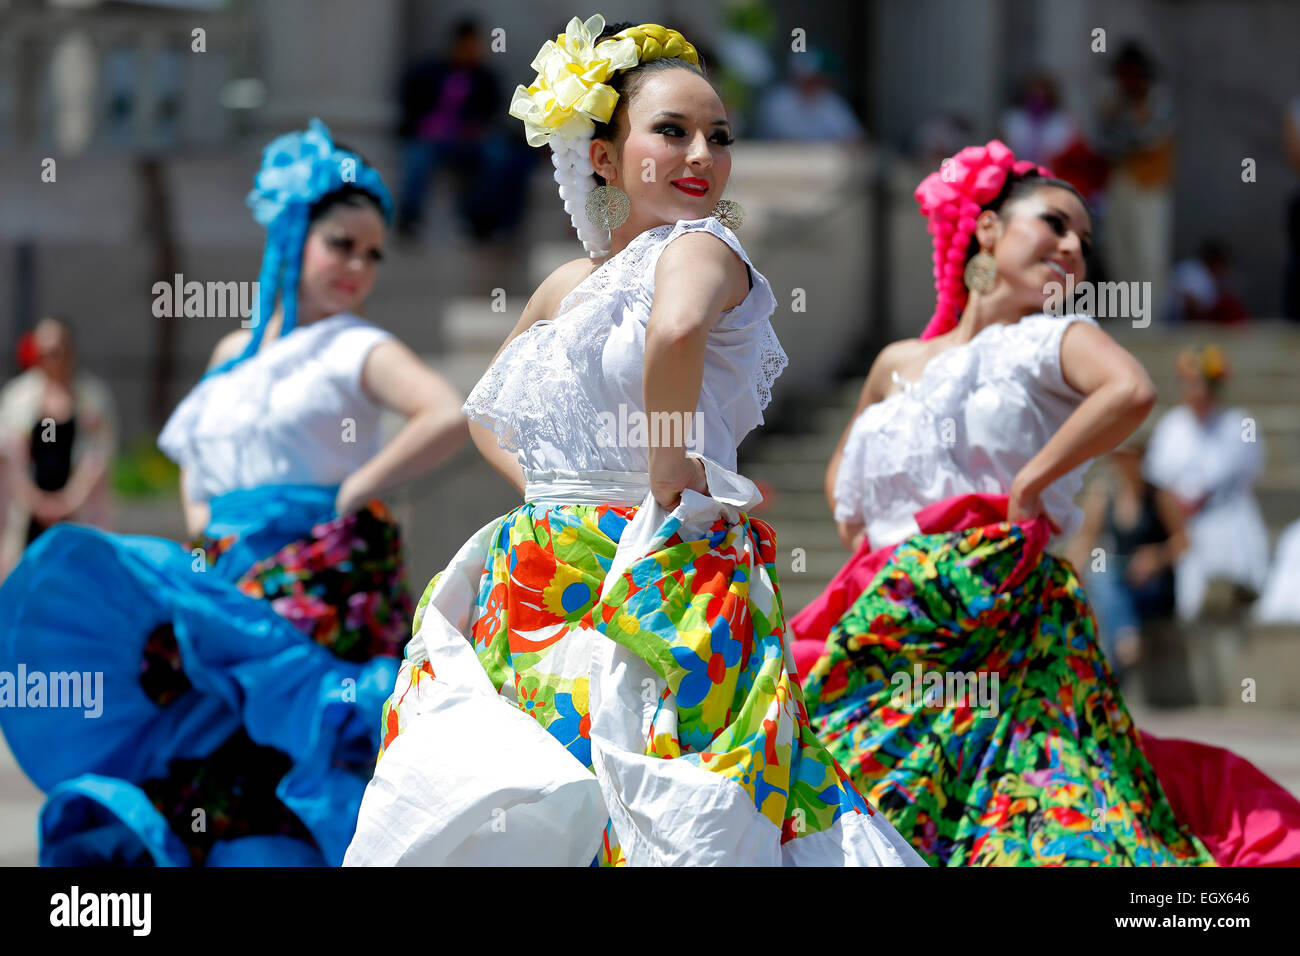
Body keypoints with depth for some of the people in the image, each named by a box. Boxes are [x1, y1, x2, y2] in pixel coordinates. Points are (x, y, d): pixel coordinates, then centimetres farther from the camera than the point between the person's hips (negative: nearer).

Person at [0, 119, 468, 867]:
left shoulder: (358, 350, -1)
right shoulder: (235, 355, 18)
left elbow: (450, 419, -18)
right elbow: (195, 456, 34)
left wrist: (349, 496, -12)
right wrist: (202, 517, 13)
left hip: (320, 575, -7)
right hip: (233, 573, 7)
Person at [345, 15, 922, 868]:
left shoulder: (700, 248, 2)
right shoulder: (569, 286, 10)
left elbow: (675, 330, -13)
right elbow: (486, 412, 13)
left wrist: (672, 480, -13)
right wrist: (542, 486, 3)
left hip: (667, 583, -3)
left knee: (661, 812, -6)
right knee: (530, 816, 1)